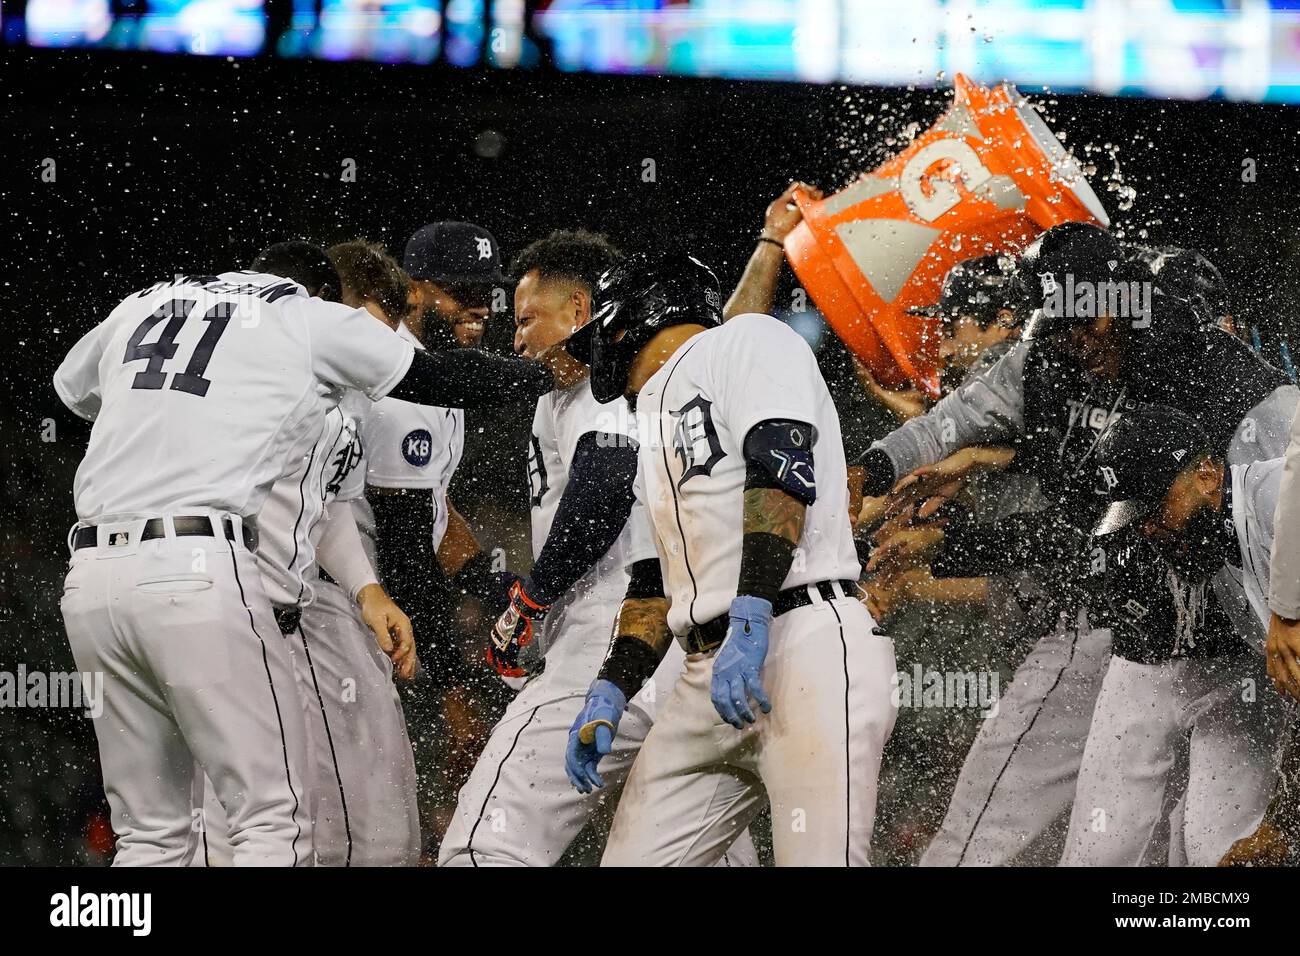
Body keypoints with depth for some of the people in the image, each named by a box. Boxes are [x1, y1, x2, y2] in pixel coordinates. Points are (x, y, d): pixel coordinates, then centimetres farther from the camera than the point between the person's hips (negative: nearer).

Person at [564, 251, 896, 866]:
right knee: (634, 859, 0)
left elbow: (781, 471, -13)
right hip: (709, 676, 9)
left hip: (804, 651, -9)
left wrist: (748, 623, -24)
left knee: (817, 860, -20)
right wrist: (610, 692, 13)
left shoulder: (747, 341, 3)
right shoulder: (655, 430, 30)